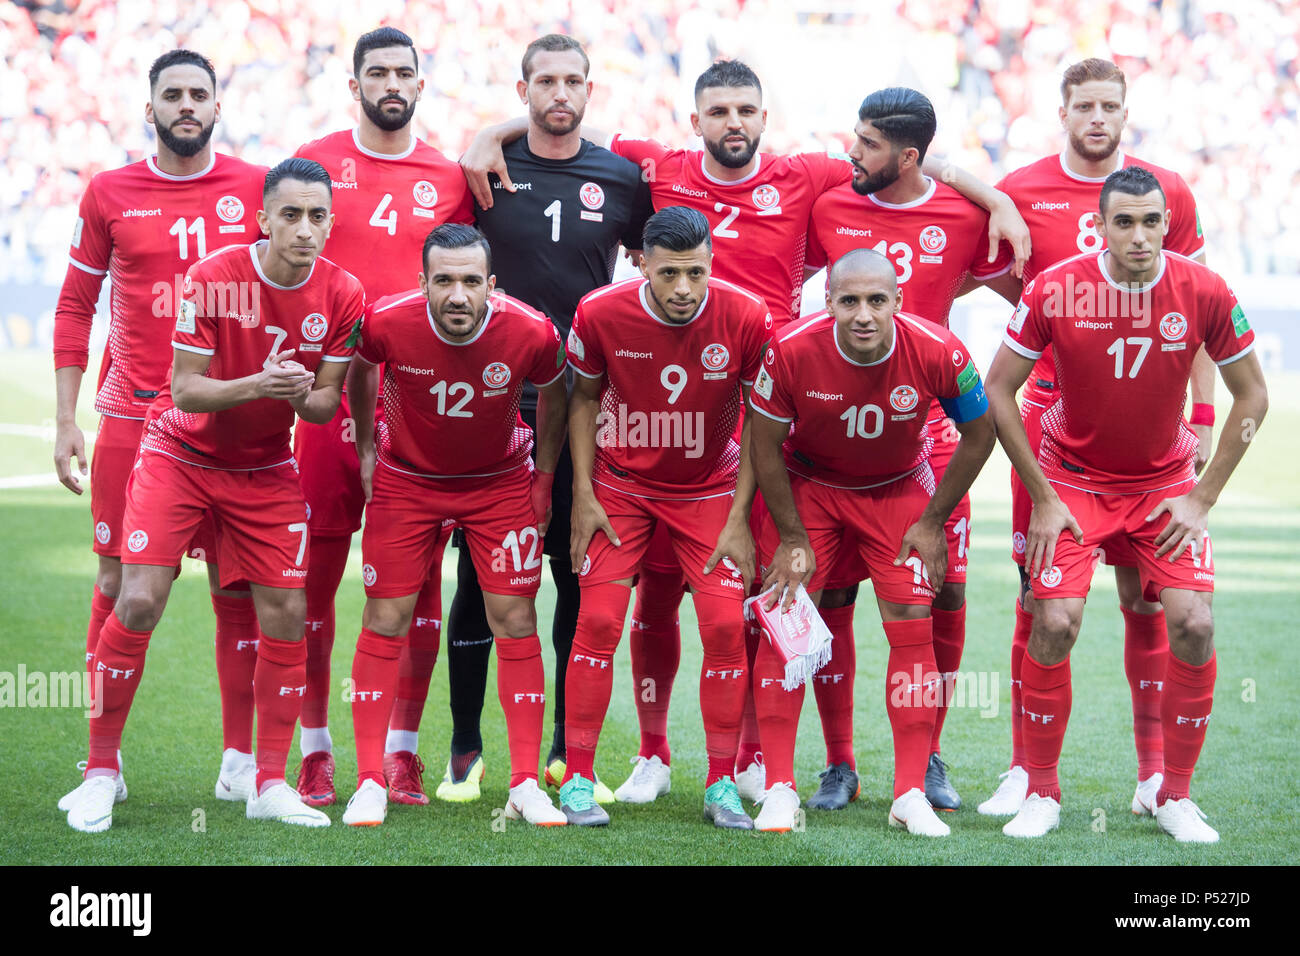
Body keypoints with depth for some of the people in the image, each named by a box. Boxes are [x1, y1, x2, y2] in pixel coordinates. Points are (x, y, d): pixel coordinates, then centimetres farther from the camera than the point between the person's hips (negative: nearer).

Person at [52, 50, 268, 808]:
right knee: (122, 584, 1)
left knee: (238, 587, 2)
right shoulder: (111, 195, 4)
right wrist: (67, 420, 4)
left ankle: (241, 760, 10)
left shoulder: (257, 189, 4)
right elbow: (76, 307, 9)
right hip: (133, 418, 0)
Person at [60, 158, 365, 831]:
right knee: (139, 601, -13)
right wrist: (254, 385, -35)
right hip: (180, 454, -3)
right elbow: (185, 388, -18)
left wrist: (304, 395, -28)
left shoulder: (342, 295, -11)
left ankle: (270, 784, 8)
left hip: (266, 468, 3)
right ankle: (101, 769, 1)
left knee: (286, 613, -4)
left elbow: (326, 403, -4)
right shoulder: (212, 278, -21)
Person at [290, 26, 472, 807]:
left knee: (419, 581, 2)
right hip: (330, 397, -1)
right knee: (317, 573, 2)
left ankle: (404, 746, 12)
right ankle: (315, 747, 12)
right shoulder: (314, 165, 5)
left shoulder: (450, 179, 9)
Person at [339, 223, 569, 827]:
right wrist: (367, 447, 5)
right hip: (407, 478, 0)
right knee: (385, 620, -3)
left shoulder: (531, 334, -25)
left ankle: (525, 786, 4)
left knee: (515, 622, -3)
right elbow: (362, 368, 0)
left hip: (501, 481, 0)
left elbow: (553, 395, -1)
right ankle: (370, 783, 4)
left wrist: (544, 478, 4)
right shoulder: (387, 323, -26)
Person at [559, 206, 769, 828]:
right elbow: (585, 398, 0)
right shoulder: (601, 314, -19)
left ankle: (721, 786, 6)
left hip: (710, 489, 0)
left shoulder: (745, 319, -20)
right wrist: (583, 493, -6)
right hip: (620, 484, 0)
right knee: (598, 620, -8)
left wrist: (739, 515, -9)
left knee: (725, 625, -7)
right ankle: (577, 780, 2)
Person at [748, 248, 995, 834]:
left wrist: (932, 522, -6)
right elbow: (766, 447, -12)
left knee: (912, 627, -8)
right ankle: (779, 788, -1)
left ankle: (911, 793, 0)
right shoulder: (792, 352, -28)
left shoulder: (936, 352, -28)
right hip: (808, 484, 0)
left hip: (899, 489, 0)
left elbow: (979, 435, -8)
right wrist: (792, 537, -8)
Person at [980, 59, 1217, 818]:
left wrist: (1202, 414, 4)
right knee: (1039, 593, -2)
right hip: (1050, 409, 0)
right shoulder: (1021, 193, 2)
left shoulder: (1168, 193, 4)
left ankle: (1155, 769, 11)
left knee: (1145, 595, 2)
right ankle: (1025, 769, 4)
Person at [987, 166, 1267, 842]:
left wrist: (1202, 498, -6)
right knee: (1055, 623, -15)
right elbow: (997, 391, -8)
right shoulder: (1055, 290, -18)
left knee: (1193, 623, -13)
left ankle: (1175, 798, 2)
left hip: (1165, 482, 1)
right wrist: (1042, 499, -8)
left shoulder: (1204, 293, -15)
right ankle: (1041, 793, 3)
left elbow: (1251, 394, -2)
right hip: (1072, 476, -1)